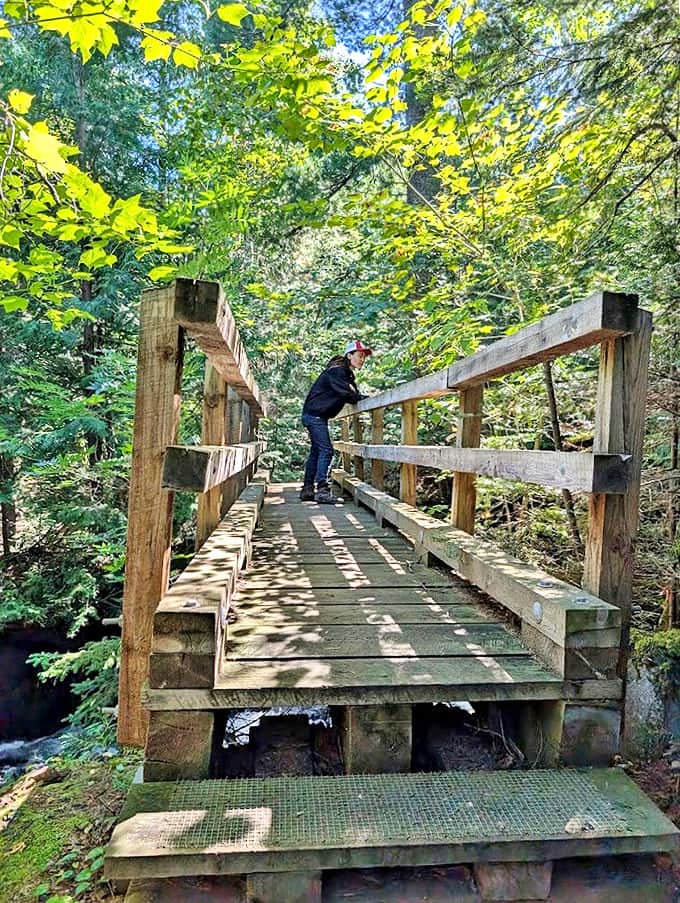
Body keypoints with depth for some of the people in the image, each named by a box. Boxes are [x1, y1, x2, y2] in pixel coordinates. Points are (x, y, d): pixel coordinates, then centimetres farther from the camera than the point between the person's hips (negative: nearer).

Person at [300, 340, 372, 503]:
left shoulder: (347, 374, 15)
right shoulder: (337, 371, -16)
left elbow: (353, 395, 11)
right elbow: (348, 395, -24)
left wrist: (366, 398, -7)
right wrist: (368, 398, -14)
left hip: (317, 416, 11)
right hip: (315, 415, -11)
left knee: (316, 451, 11)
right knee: (326, 450, -13)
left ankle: (307, 490, 16)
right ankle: (322, 490, -14)